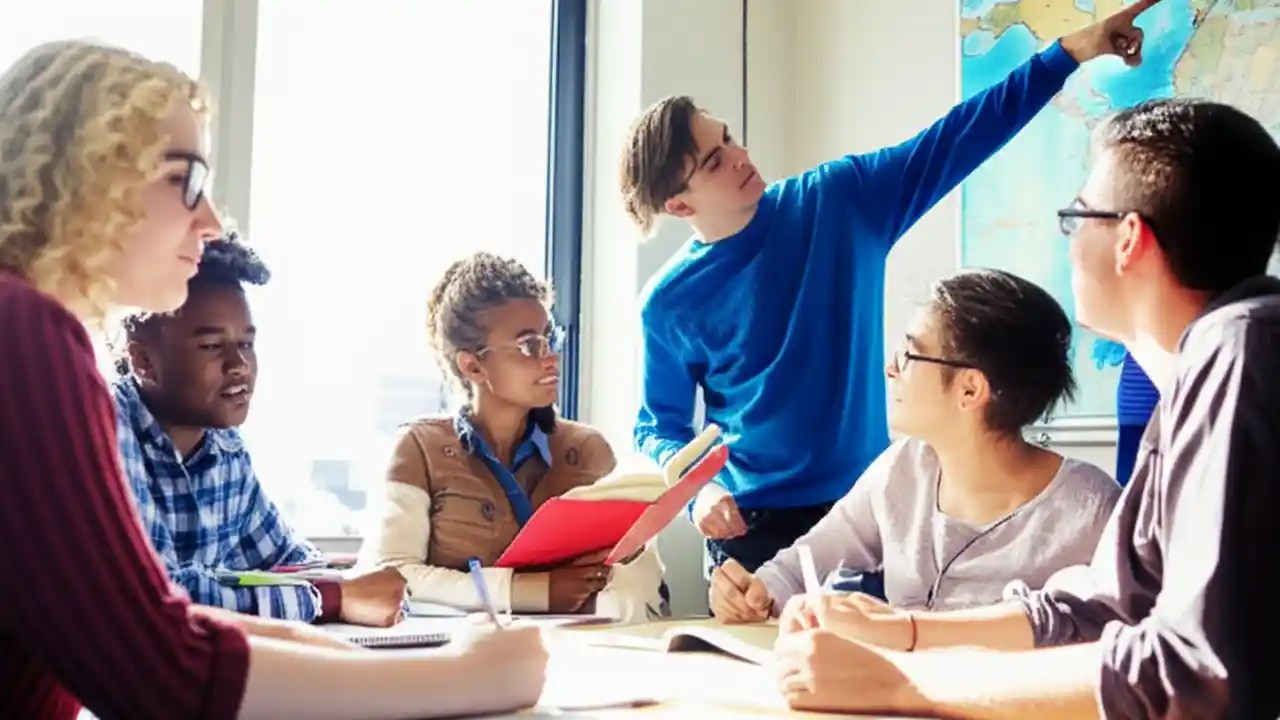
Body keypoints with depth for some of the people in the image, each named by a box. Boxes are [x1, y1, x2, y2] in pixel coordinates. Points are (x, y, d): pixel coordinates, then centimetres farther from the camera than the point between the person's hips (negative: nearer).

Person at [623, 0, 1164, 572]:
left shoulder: (837, 201, -3)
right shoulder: (669, 303, -5)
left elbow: (954, 140, -2)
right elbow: (658, 430, 3)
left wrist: (1067, 55, -6)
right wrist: (700, 487, -17)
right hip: (752, 524, -1)